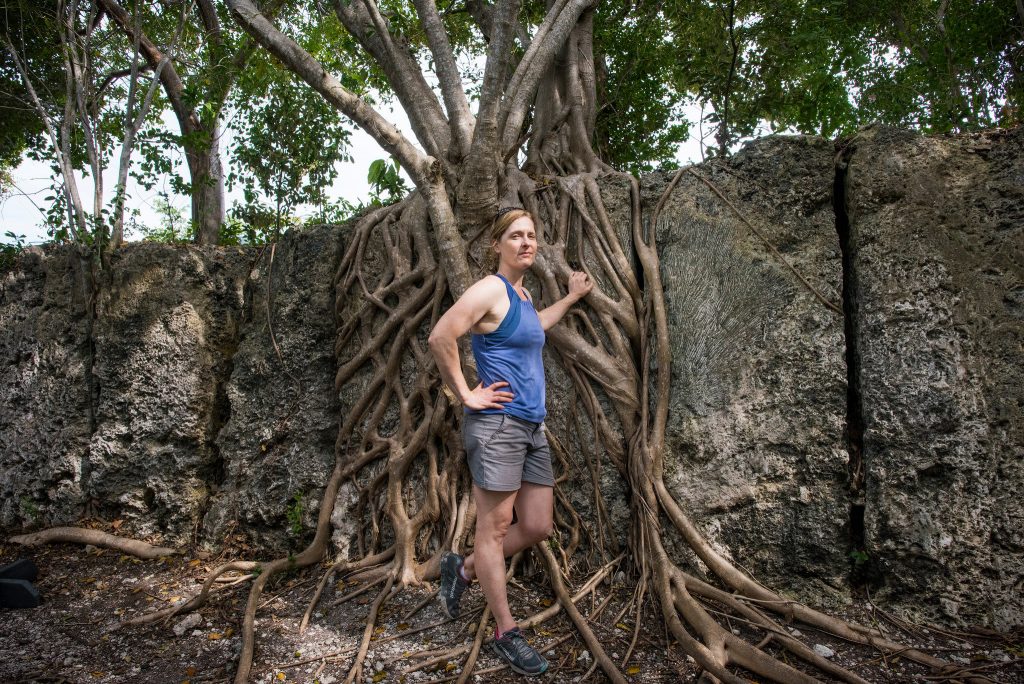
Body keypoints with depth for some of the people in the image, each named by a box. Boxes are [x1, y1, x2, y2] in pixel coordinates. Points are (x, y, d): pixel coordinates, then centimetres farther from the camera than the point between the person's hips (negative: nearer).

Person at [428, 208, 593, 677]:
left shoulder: (522, 294, 16)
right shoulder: (490, 289, -11)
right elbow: (440, 337, -22)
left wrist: (571, 297, 40)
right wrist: (466, 395, -15)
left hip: (531, 427, 9)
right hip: (497, 425, -9)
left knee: (537, 528, 12)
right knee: (495, 528, 3)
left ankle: (463, 569, 32)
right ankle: (506, 634, 17)